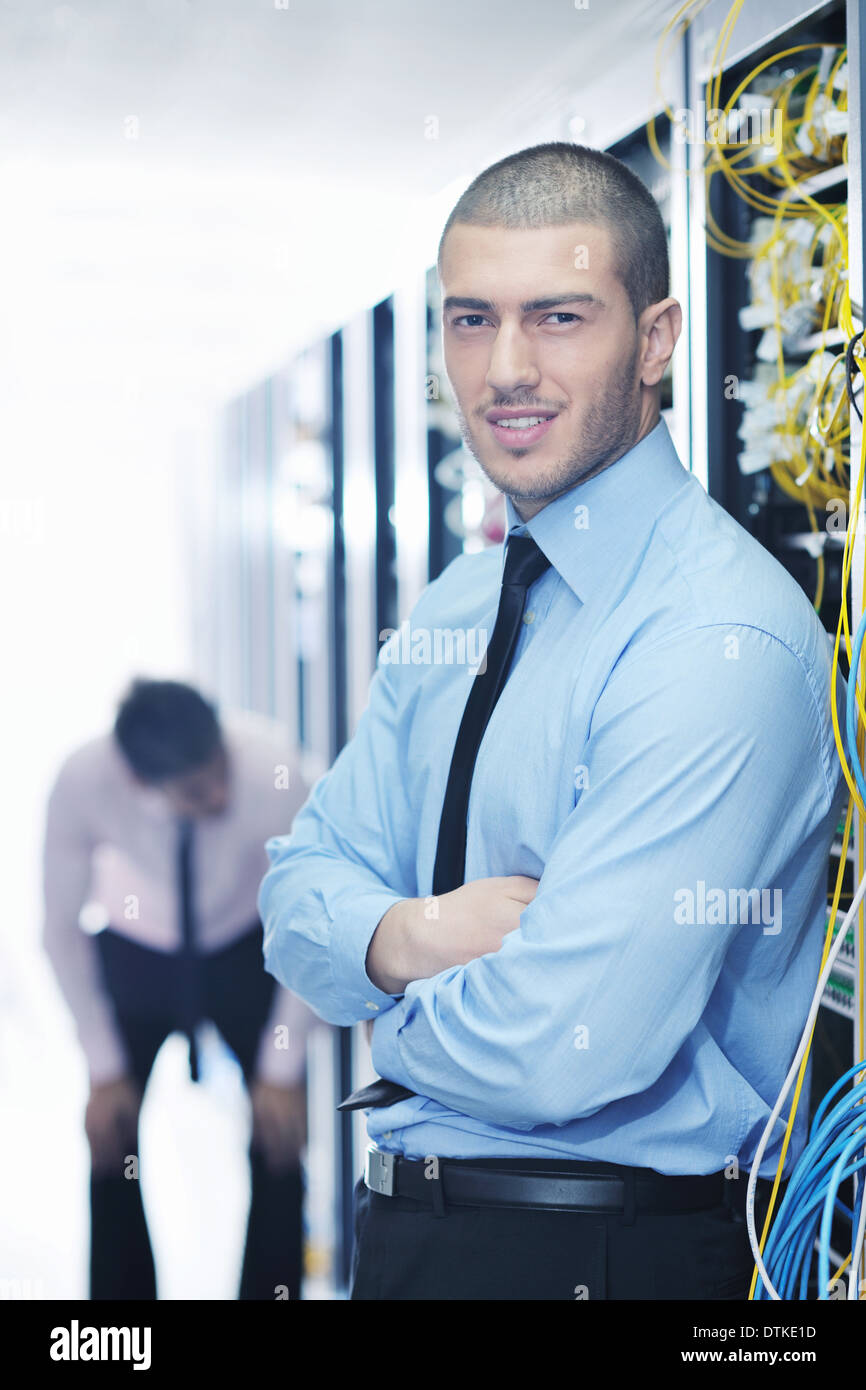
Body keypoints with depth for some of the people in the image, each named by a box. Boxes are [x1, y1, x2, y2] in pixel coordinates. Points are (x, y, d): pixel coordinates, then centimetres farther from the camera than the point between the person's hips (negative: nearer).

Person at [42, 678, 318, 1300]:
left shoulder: (271, 770, -35)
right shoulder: (82, 783, -31)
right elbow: (62, 929, -15)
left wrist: (282, 1069, -19)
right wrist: (104, 1070, -13)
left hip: (247, 950, 0)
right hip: (136, 951, 1)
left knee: (279, 1137, -11)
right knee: (111, 1139, -6)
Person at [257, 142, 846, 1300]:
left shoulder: (722, 642, -22)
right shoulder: (455, 610, 6)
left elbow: (563, 1051, -27)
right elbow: (301, 884, 6)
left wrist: (402, 1018, -7)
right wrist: (398, 937, -15)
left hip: (612, 1250, -7)